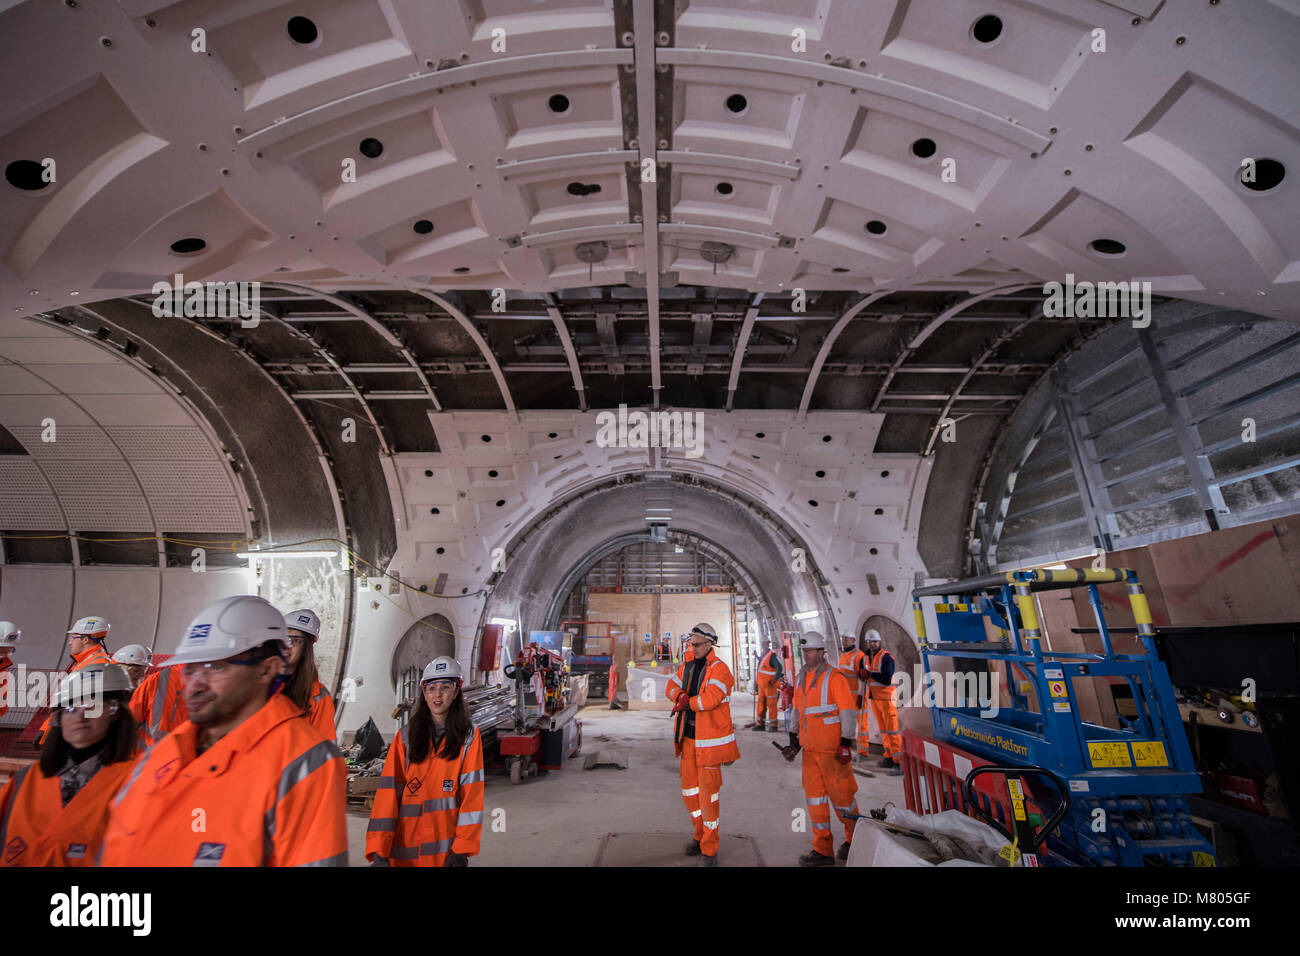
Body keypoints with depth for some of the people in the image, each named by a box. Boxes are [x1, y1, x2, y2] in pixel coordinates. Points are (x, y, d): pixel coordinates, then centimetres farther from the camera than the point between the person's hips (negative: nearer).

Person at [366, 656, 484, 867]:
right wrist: (379, 852, -14)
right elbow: (388, 792, -7)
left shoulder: (469, 736, -4)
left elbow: (472, 794, -6)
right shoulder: (405, 738, -1)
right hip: (405, 848, 1)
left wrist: (462, 849, -11)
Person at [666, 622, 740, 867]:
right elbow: (672, 687, 6)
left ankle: (709, 849, 14)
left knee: (708, 792, 0)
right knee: (689, 788, 15)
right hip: (689, 736, 7)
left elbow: (711, 698, -25)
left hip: (709, 739, -7)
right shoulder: (687, 666, 9)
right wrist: (682, 696, -15)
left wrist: (687, 702, -13)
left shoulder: (719, 669, -14)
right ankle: (701, 835, 35)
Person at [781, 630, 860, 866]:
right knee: (814, 796, 9)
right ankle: (823, 850, 19)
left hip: (832, 749, -7)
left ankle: (854, 840, 28)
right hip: (810, 749, 7)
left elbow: (849, 712, -12)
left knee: (840, 794, 4)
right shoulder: (801, 680, 11)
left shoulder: (834, 678, -11)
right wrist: (795, 740, 16)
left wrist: (845, 743, -14)